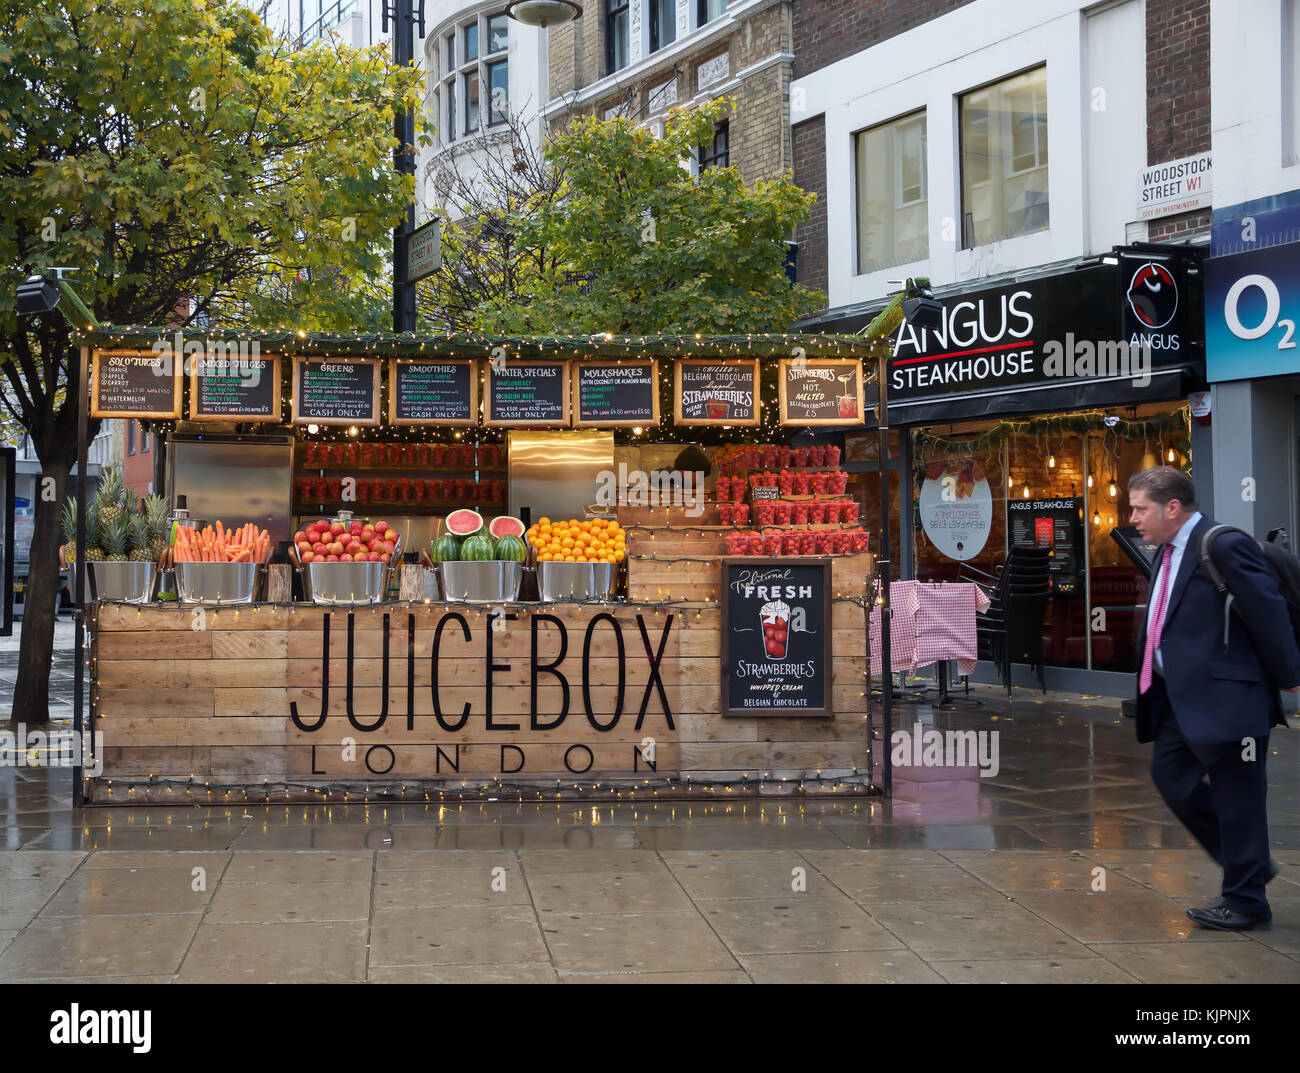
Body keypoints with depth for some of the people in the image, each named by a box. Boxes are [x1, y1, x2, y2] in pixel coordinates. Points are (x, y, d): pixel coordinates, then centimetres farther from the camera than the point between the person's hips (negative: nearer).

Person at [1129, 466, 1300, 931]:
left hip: (1223, 696, -10)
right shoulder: (1169, 552, 13)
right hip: (1181, 697, 10)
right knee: (1170, 774, 13)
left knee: (1236, 796, 0)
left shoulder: (1224, 547, -16)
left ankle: (1246, 901, 13)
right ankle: (1252, 862, 26)